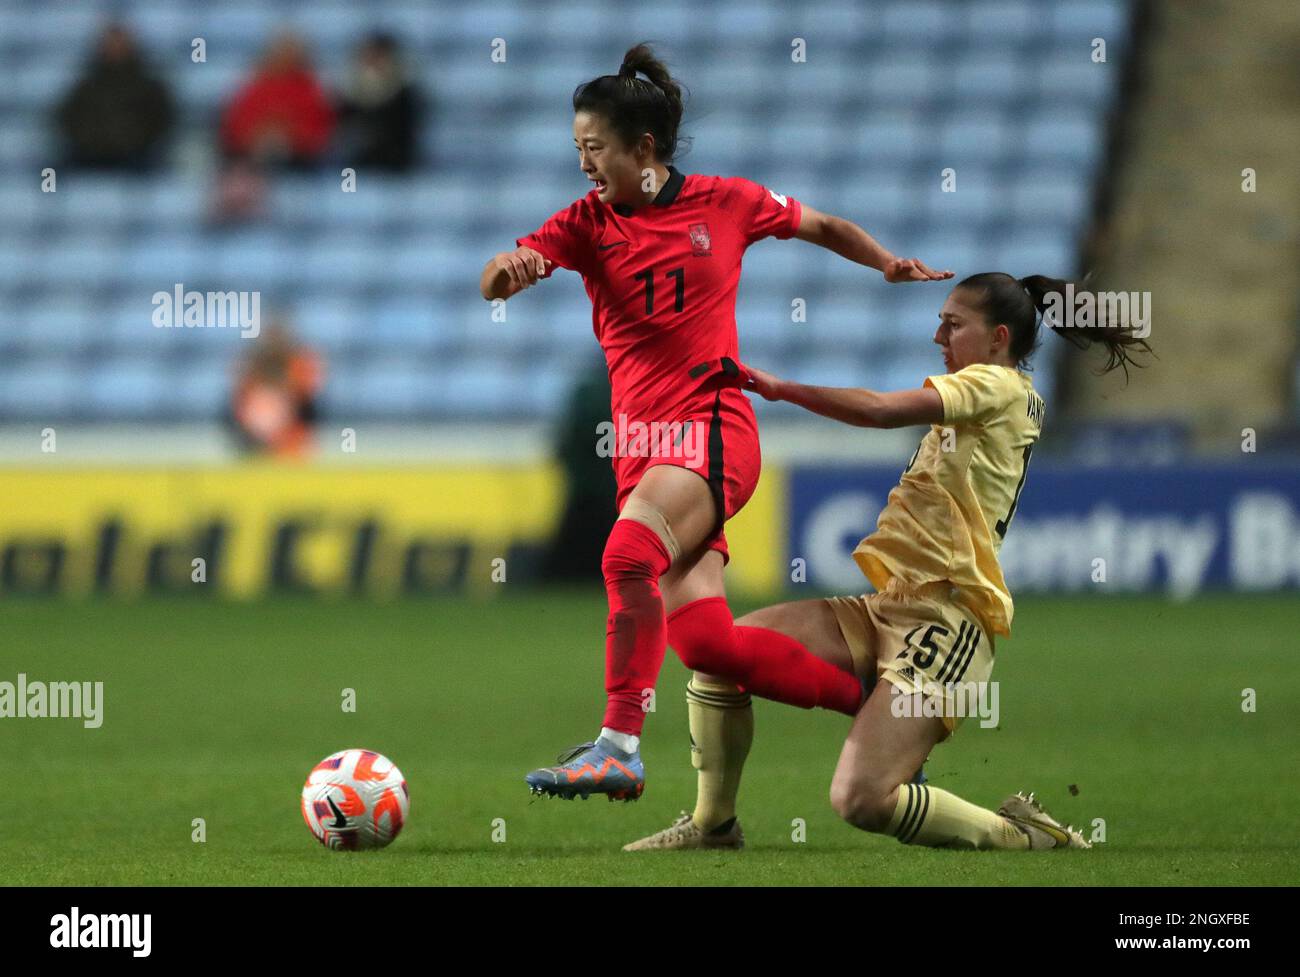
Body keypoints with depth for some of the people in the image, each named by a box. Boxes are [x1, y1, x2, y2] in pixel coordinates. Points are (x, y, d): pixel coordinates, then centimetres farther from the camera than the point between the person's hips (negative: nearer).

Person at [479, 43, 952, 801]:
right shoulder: (588, 223, 8)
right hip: (640, 442, 4)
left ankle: (620, 746, -31)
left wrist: (888, 263, 7)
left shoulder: (726, 203, 4)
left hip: (712, 424, -4)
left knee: (629, 554, -29)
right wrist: (510, 269, -29)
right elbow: (494, 284, -6)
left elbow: (820, 226, 21)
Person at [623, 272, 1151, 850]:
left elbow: (883, 411, -19)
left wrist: (779, 387, -13)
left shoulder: (999, 386, -7)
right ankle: (713, 824, 11)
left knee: (861, 799, -23)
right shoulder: (974, 399, 22)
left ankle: (1023, 834, -3)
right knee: (718, 649, 0)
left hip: (946, 621, -10)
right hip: (889, 607, 10)